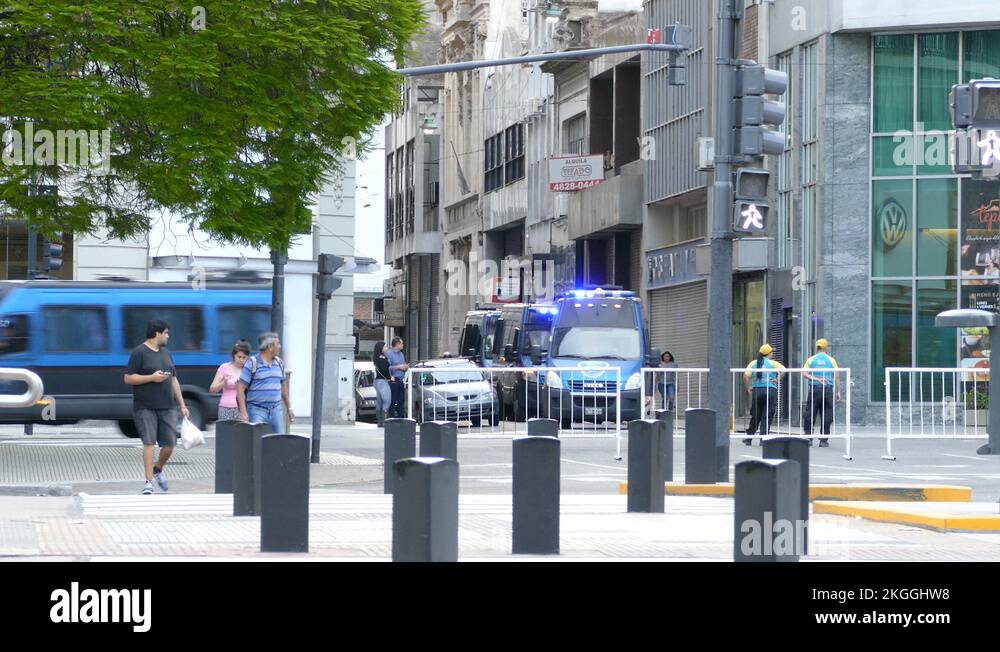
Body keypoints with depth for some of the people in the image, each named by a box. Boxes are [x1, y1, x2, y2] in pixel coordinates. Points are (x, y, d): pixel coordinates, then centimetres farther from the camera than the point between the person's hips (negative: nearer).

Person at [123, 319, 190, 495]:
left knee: (169, 444, 1)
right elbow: (128, 378, -9)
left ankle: (158, 469, 28)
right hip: (145, 407, -6)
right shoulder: (139, 352, -5)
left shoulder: (166, 353, 16)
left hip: (167, 407, 6)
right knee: (149, 443, -9)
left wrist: (182, 405, 16)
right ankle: (149, 482, -5)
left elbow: (174, 380, 20)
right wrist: (152, 378, -16)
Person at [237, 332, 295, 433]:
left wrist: (289, 408, 20)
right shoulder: (252, 363, -7)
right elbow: (240, 388, -9)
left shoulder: (279, 363, 11)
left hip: (276, 411, 5)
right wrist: (243, 412, -16)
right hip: (257, 410, -5)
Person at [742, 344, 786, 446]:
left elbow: (746, 375, -3)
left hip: (756, 390, 3)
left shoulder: (753, 363, 10)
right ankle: (763, 437, -5)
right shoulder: (772, 363, 2)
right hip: (771, 390, -3)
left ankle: (749, 437, 17)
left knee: (755, 416, 14)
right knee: (767, 416, 0)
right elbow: (783, 369, -15)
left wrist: (748, 387, 4)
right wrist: (778, 380, -6)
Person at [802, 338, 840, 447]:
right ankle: (823, 440, 1)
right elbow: (836, 376, 1)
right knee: (826, 415, 3)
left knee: (810, 415, 6)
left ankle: (807, 437, 2)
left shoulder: (811, 360, 9)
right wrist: (838, 391, 3)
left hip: (815, 389, 1)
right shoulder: (831, 360, 6)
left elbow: (805, 373, -4)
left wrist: (816, 379, -8)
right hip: (828, 389, -1)